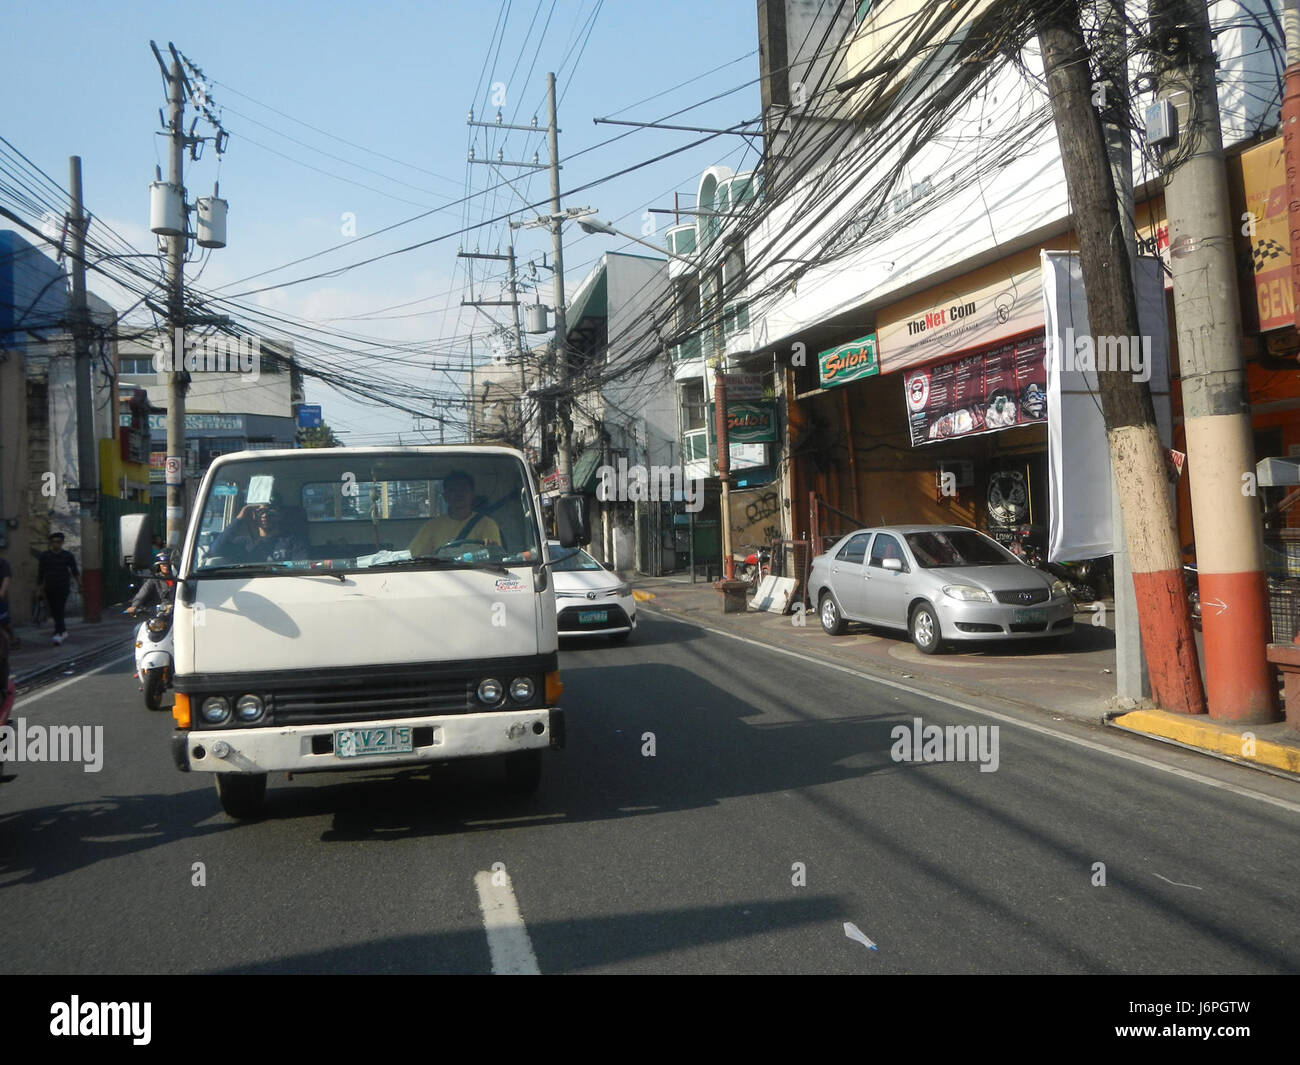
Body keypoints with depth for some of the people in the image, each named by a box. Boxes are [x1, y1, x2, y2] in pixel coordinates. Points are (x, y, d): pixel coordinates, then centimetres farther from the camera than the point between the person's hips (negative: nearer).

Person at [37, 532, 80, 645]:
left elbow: (75, 571, 1)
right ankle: (63, 631, 27)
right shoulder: (44, 555, 5)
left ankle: (58, 634, -17)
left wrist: (79, 585, -6)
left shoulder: (68, 555, 1)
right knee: (54, 612, 9)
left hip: (63, 588, -3)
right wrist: (39, 585, 11)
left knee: (59, 611, -13)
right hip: (49, 588, 3)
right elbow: (40, 572, 11)